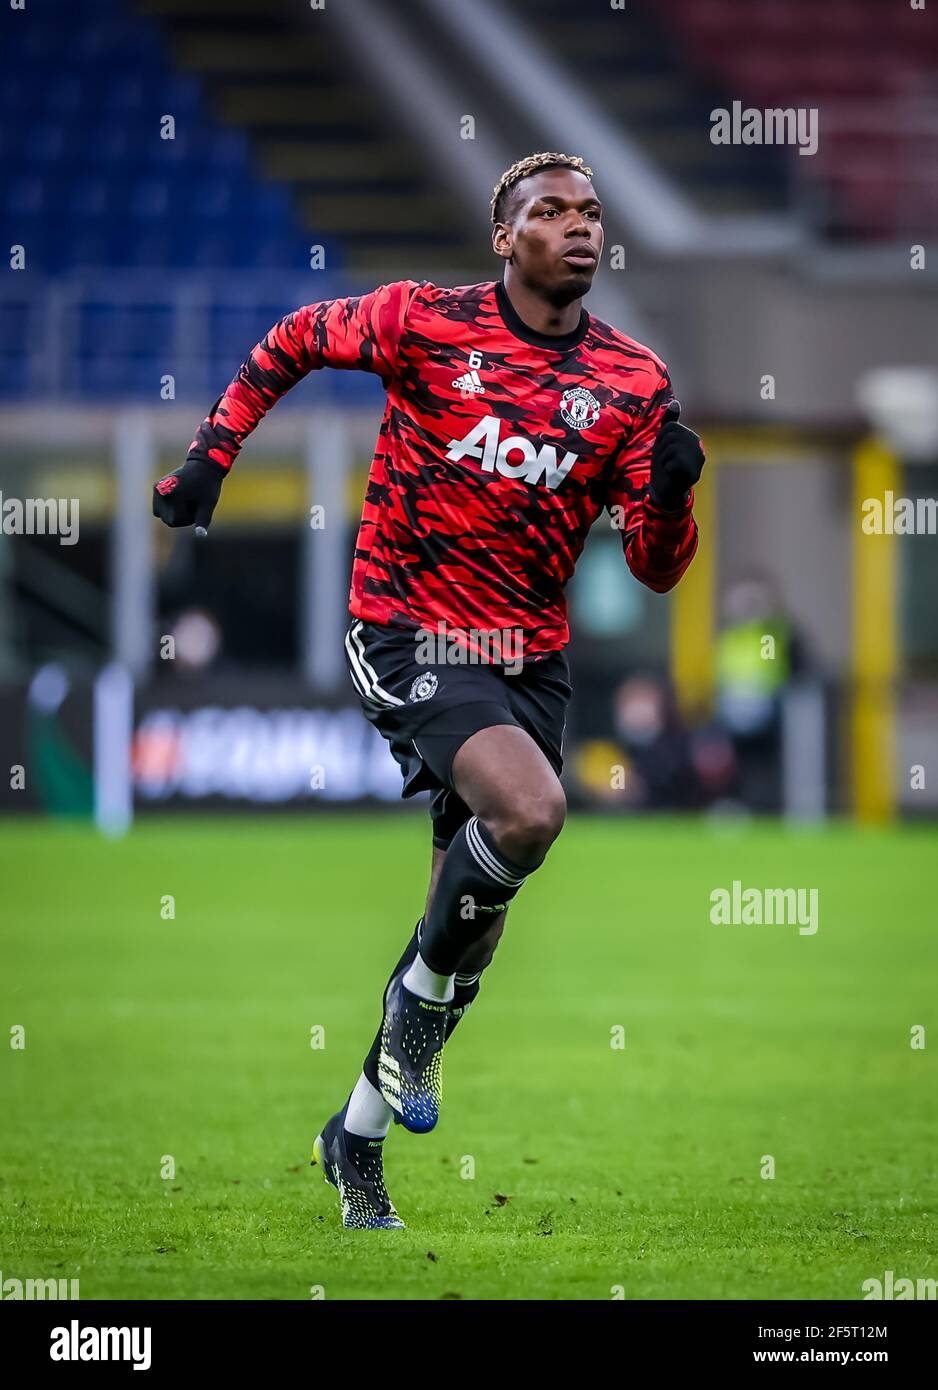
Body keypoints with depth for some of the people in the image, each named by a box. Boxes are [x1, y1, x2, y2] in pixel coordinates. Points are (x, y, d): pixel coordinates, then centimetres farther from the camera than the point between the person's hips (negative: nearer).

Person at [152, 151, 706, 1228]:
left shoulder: (633, 382, 1)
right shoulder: (421, 322, -8)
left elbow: (656, 569, 2)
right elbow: (292, 343, 11)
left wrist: (669, 491, -18)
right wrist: (211, 453, 6)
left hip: (530, 657, 5)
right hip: (410, 637, -5)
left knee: (469, 920, 8)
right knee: (528, 810, -31)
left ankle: (358, 1136, 26)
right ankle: (421, 997, -5)